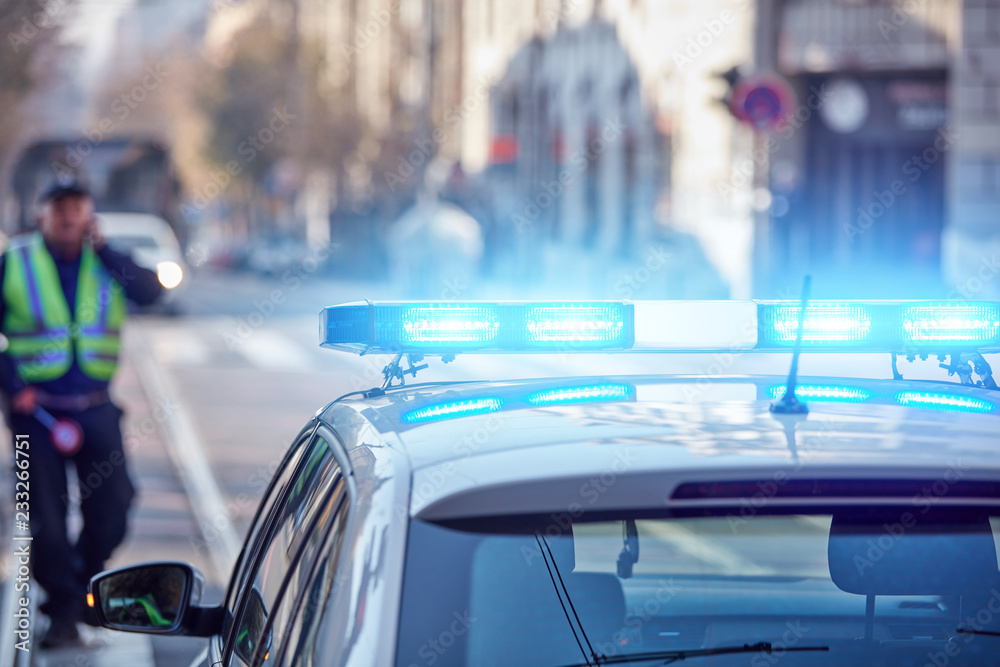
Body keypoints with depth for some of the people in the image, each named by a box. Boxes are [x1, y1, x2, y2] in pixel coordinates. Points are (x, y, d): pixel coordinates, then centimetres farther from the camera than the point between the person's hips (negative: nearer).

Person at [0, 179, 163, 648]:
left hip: (95, 409, 2)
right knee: (46, 516, -1)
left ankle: (85, 583, 28)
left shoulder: (106, 263, 6)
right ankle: (62, 611, 13)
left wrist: (101, 247, -14)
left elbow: (150, 292, -12)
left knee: (113, 508, 2)